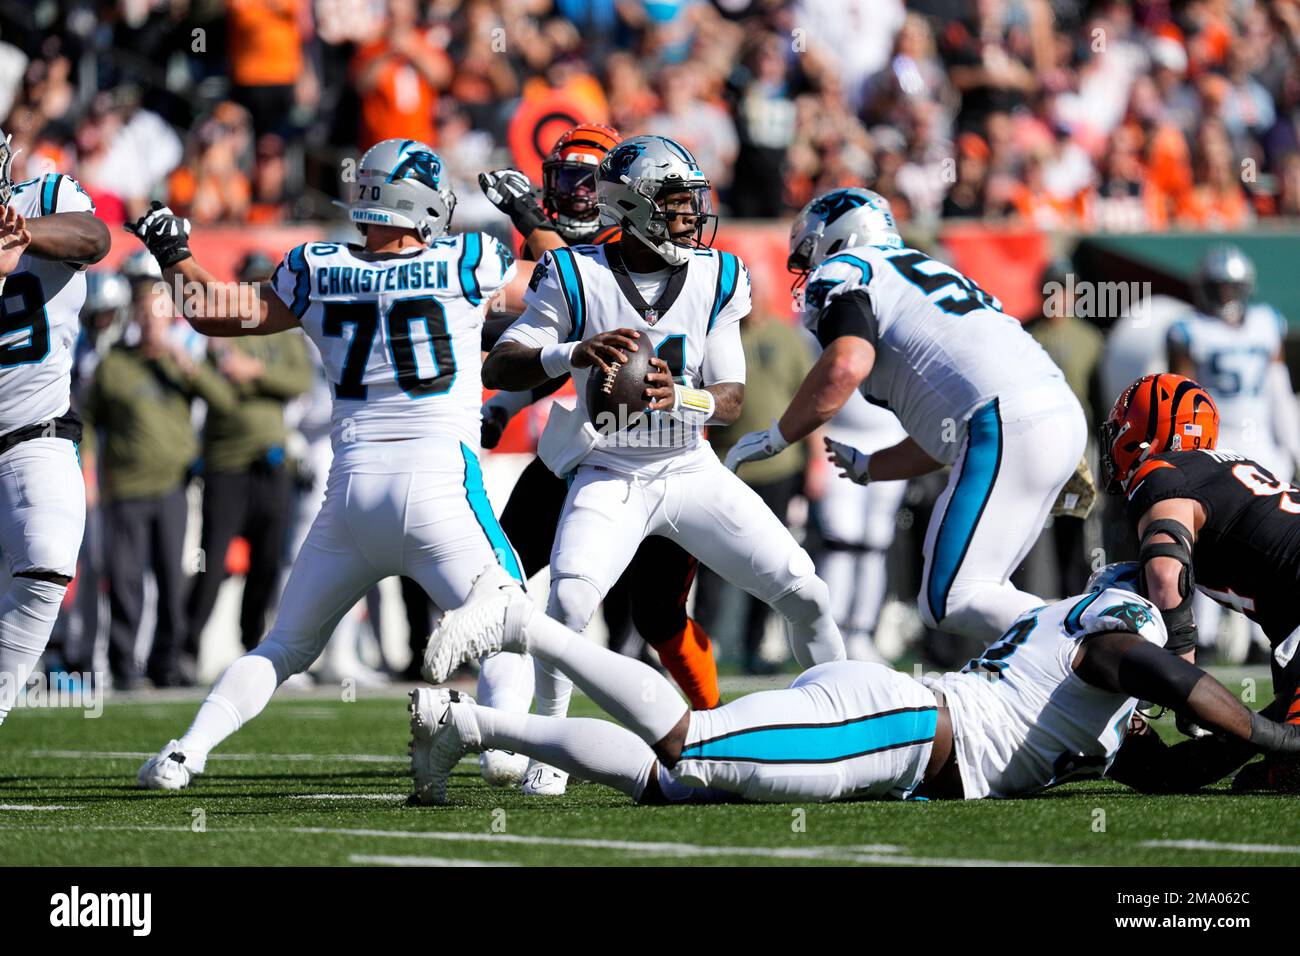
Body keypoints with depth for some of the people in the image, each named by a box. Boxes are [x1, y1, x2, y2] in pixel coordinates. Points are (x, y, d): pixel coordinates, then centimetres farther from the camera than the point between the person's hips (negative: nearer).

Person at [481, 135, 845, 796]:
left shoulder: (715, 278, -1)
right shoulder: (577, 279, -10)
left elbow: (731, 400, -1)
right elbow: (498, 369, -13)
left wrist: (680, 399, -24)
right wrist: (572, 355, -32)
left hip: (691, 470, 3)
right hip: (608, 478, -3)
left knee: (804, 593, -4)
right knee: (569, 603, -28)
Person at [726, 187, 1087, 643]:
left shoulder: (842, 273, 8)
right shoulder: (925, 271, 34)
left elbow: (846, 366, -14)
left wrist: (776, 437, -1)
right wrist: (867, 468, 45)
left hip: (1006, 427, -9)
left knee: (948, 602, -9)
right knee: (977, 589, 19)